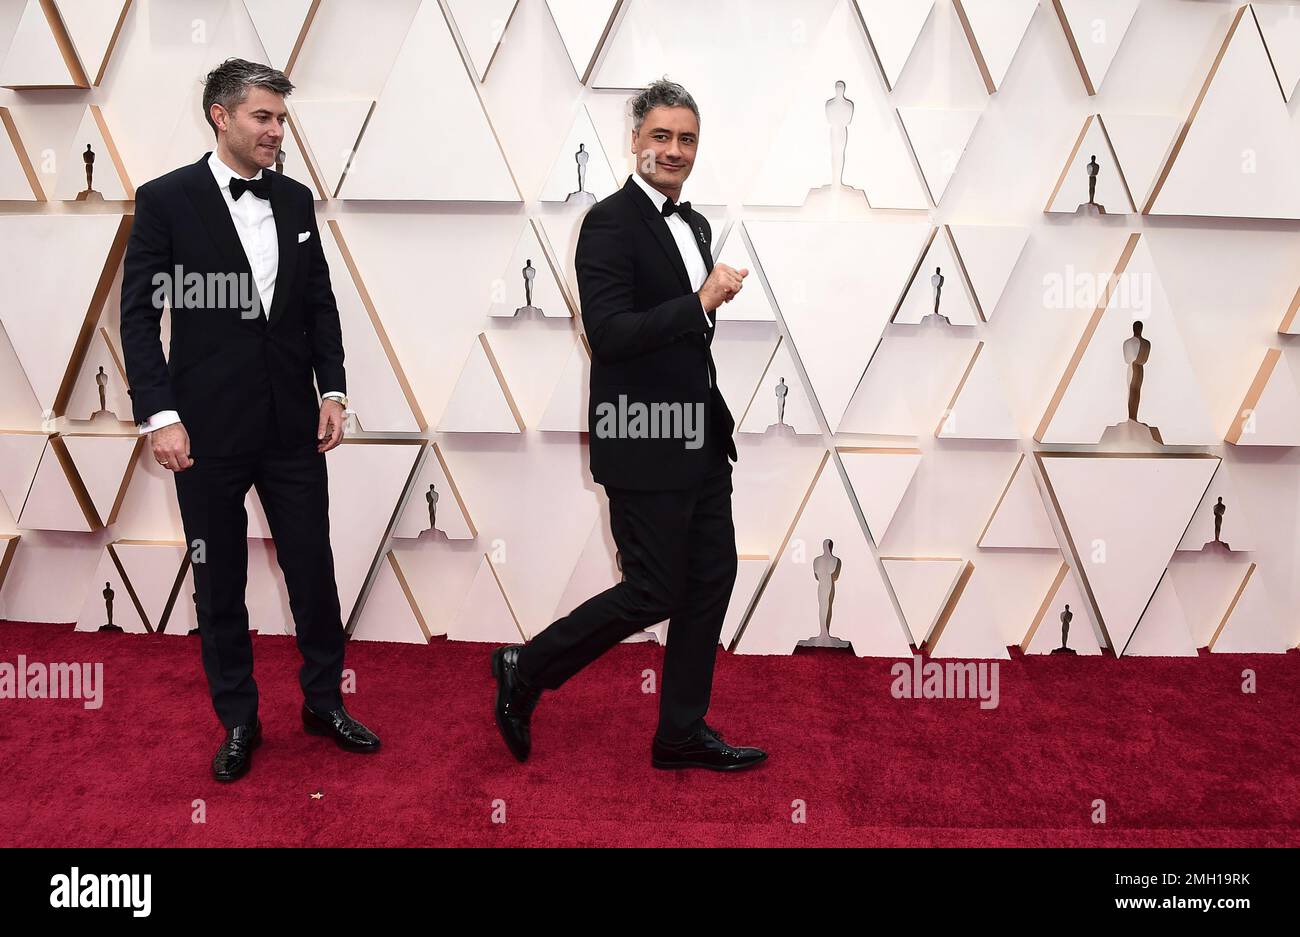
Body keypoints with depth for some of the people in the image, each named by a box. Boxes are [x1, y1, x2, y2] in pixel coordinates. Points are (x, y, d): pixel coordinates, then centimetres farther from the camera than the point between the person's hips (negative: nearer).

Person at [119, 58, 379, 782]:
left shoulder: (295, 200, 8)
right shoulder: (166, 199, -4)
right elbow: (139, 316, -6)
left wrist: (333, 391, 3)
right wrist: (160, 414, -13)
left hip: (293, 424, 3)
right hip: (208, 429, -3)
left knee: (314, 568, 9)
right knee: (220, 580, 9)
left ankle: (325, 701, 28)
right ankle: (239, 721, 26)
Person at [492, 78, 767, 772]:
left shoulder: (694, 225, 15)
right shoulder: (610, 223, -12)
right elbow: (610, 335, -23)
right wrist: (701, 302, -23)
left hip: (700, 441, 9)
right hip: (645, 448, -9)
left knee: (711, 582, 11)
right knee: (652, 594, -1)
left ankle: (681, 733, 25)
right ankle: (526, 670, 20)